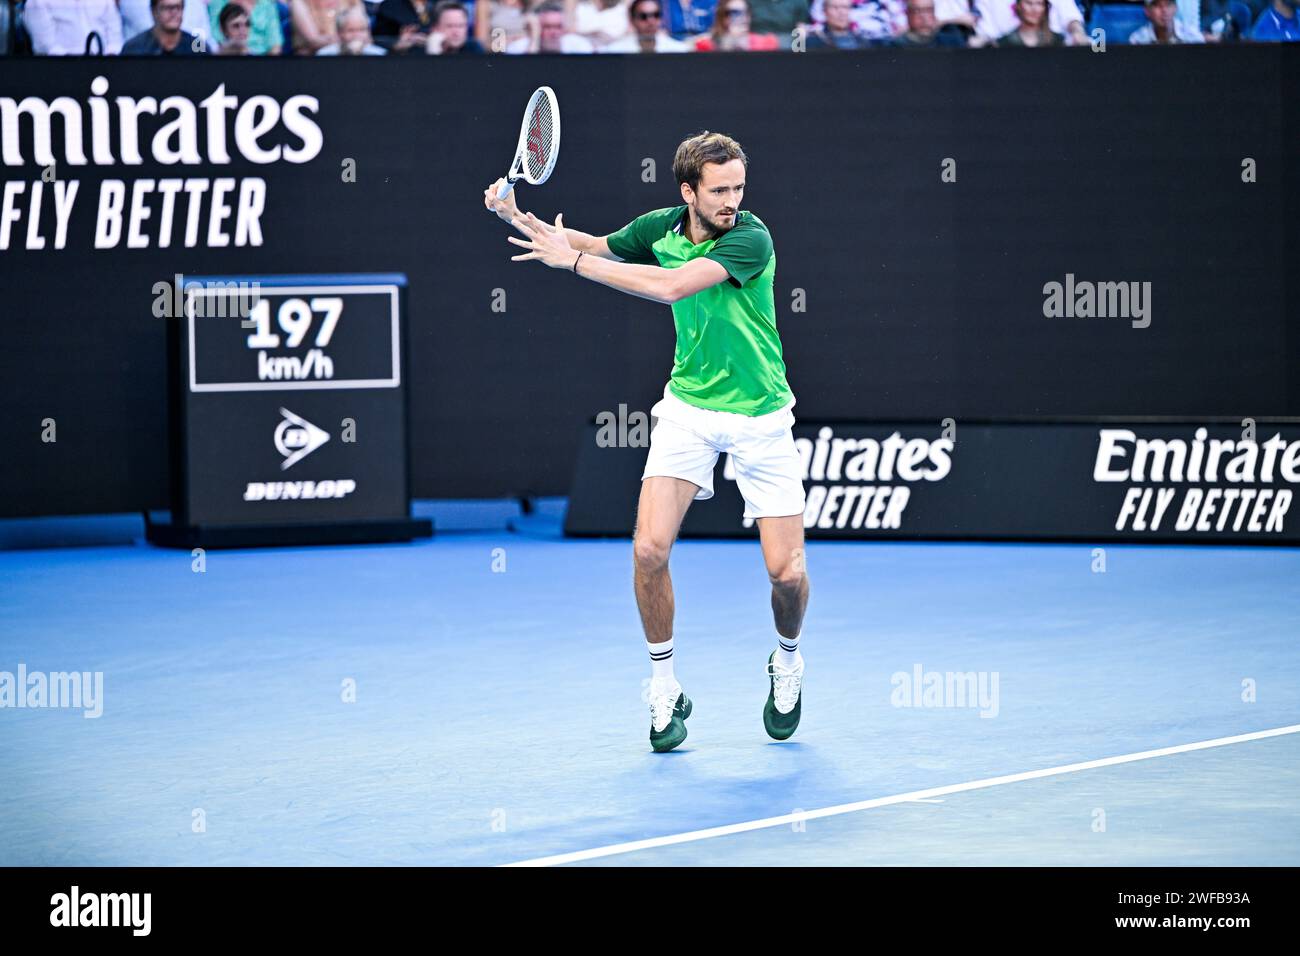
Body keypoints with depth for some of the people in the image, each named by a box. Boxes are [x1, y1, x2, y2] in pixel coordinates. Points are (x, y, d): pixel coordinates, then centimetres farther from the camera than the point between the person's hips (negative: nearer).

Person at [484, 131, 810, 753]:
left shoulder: (751, 239, -21)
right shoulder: (661, 228, -4)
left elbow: (671, 286, -33)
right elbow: (591, 248, 15)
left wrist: (571, 260, -28)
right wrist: (518, 218, -1)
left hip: (760, 417, -3)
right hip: (689, 407, 4)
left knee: (787, 571, -7)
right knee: (649, 549, -14)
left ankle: (787, 662, 26)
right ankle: (664, 687, 4)